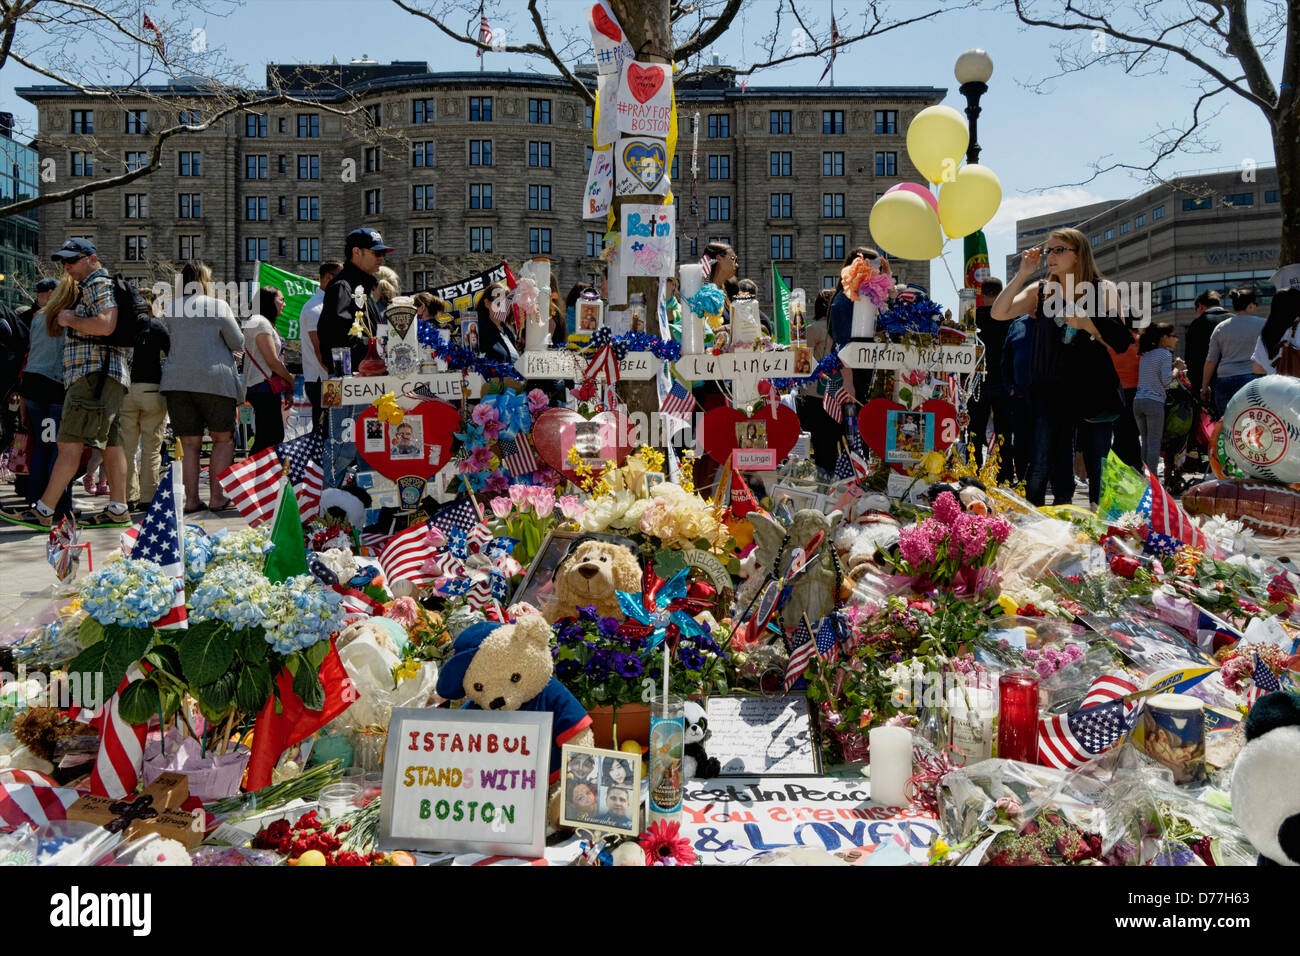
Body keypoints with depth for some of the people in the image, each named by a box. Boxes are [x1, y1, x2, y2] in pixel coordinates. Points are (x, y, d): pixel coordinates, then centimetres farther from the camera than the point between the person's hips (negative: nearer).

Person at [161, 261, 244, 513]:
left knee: (189, 444, 8)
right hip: (215, 379, -4)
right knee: (223, 439, 7)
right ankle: (216, 497, 0)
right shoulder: (219, 306, -3)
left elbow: (176, 340, 17)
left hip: (177, 380, 4)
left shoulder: (171, 309, 9)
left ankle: (191, 499, 5)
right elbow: (238, 343, -1)